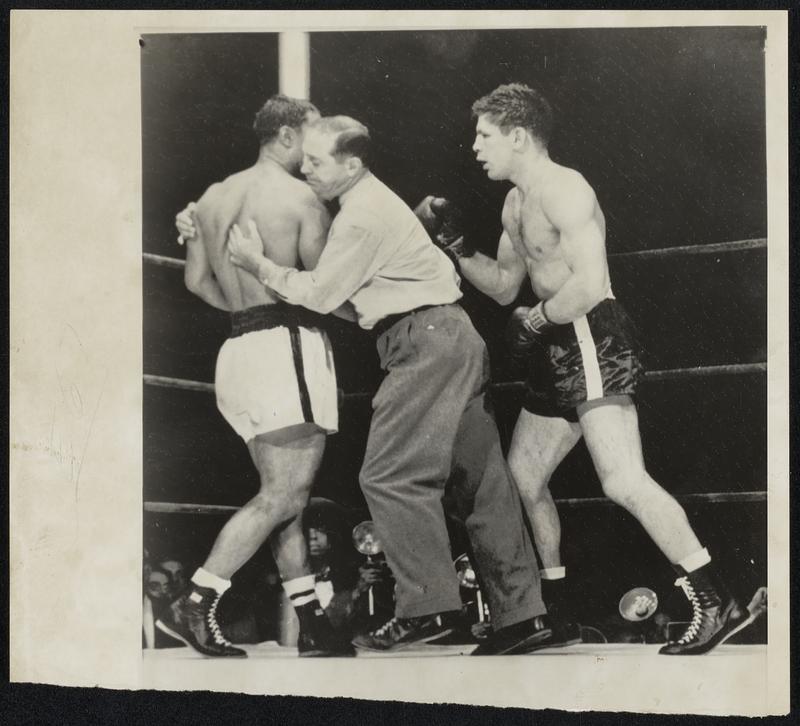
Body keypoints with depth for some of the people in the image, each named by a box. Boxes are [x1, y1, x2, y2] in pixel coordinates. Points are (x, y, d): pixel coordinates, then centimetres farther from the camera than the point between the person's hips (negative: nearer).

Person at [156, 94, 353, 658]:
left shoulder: (214, 197, 15)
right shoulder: (300, 196, -5)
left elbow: (198, 279, 16)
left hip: (241, 346, 9)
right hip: (289, 346, -9)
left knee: (286, 495, 9)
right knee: (282, 496, -7)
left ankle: (312, 624, 10)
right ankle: (195, 606, -10)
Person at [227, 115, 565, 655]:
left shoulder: (362, 216, -11)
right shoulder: (370, 201, 21)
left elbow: (319, 294, -9)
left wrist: (259, 265, 1)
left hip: (427, 341, -10)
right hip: (449, 338, 10)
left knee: (390, 475, -10)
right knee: (481, 477, 6)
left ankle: (428, 607, -10)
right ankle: (523, 613, 7)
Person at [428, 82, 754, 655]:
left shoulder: (564, 190, -14)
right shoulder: (516, 205, 17)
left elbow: (588, 286, -25)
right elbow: (505, 287, 25)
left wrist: (534, 320, -11)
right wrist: (457, 247, 14)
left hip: (592, 340, -11)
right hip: (556, 350, 11)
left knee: (623, 482, -21)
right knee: (522, 474, 19)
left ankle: (719, 605, -18)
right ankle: (552, 585, 36)